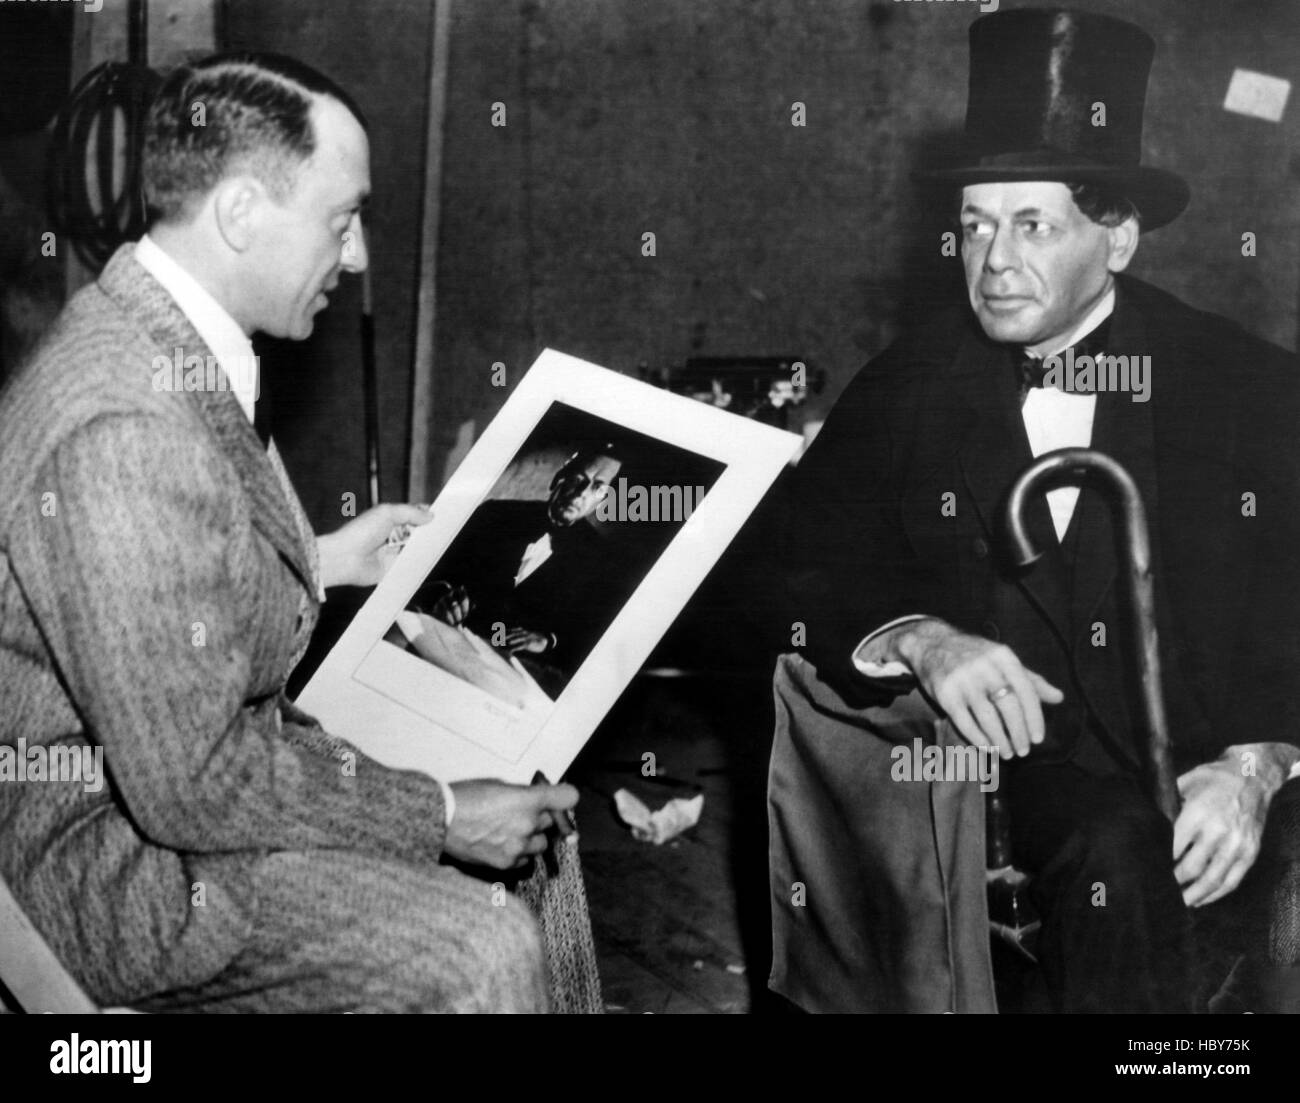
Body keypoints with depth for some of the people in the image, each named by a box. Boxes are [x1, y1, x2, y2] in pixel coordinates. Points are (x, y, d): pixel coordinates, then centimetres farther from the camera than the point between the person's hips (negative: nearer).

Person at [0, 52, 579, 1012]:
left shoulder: (139, 329, 2)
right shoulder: (130, 428, -32)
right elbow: (194, 786, -29)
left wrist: (321, 561, 13)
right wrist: (441, 817, -21)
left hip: (162, 761, 10)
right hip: (110, 854, -10)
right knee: (482, 956, -20)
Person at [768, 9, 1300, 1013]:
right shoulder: (906, 391, 8)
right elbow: (808, 573, 0)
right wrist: (918, 640, -20)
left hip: (1208, 772, -1)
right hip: (1005, 765, 1)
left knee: (1128, 860, -31)